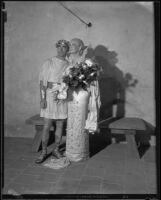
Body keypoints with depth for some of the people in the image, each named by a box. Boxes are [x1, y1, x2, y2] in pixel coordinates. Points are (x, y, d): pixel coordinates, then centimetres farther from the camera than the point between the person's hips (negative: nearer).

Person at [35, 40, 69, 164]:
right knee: (47, 126, -1)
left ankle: (56, 150, 22)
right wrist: (42, 98, -13)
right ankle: (44, 152, 12)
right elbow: (42, 81, -5)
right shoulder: (49, 63, -1)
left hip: (63, 97, 3)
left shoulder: (69, 65, 8)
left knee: (60, 126, 7)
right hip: (49, 96, -2)